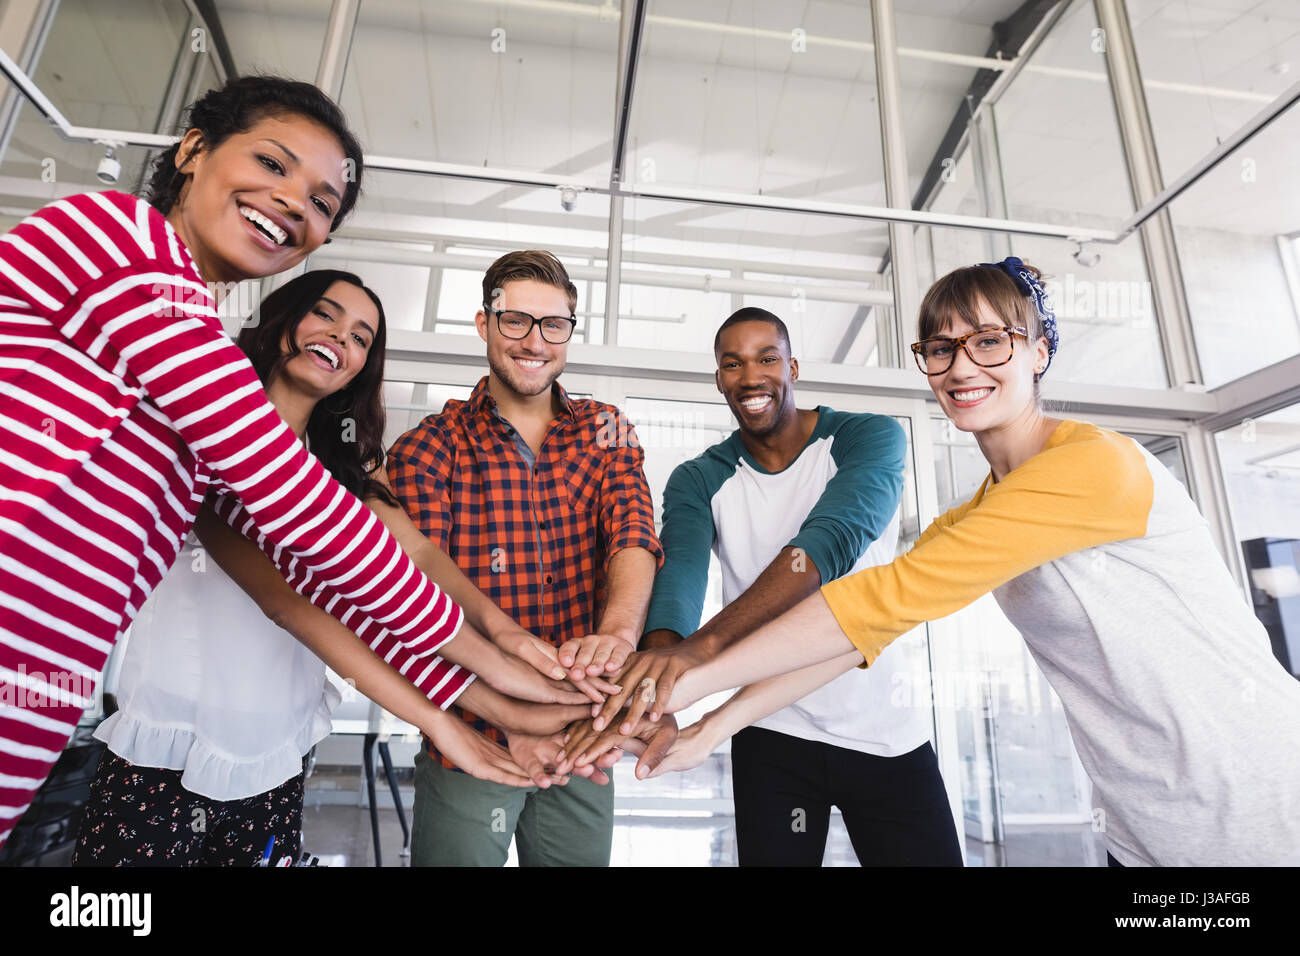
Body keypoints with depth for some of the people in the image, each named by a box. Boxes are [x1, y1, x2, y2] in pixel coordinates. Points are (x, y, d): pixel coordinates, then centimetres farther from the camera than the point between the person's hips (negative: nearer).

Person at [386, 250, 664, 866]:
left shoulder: (605, 432, 3)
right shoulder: (429, 448, -5)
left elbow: (634, 534, -12)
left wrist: (617, 631, -34)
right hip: (468, 741, -2)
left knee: (583, 856, 20)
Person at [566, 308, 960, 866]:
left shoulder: (870, 439, -9)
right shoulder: (697, 481, -2)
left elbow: (833, 540, -28)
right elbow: (679, 577, -19)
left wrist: (702, 646, -41)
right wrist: (655, 696, -41)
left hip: (888, 730, 0)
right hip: (771, 738, 1)